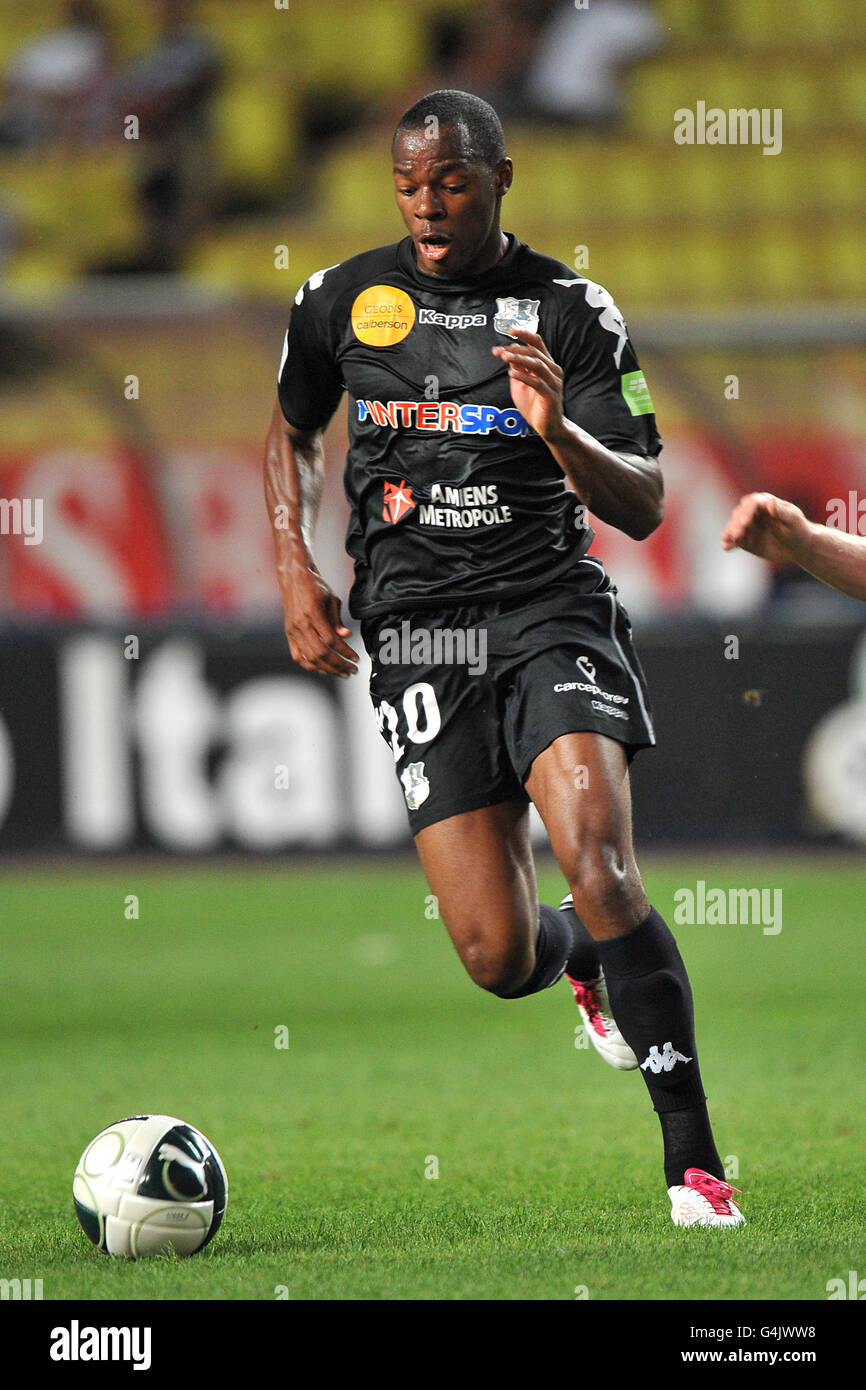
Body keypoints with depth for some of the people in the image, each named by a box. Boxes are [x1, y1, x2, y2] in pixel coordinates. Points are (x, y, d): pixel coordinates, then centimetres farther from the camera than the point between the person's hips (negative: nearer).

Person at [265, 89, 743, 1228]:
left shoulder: (573, 311, -1)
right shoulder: (342, 301, 6)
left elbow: (644, 507, -3)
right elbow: (292, 429, 26)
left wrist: (560, 431, -22)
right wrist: (295, 570, 11)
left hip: (550, 609, -2)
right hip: (416, 632, 2)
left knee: (599, 865, -25)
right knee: (499, 960, -6)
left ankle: (694, 1164, -18)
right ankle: (582, 957, 34)